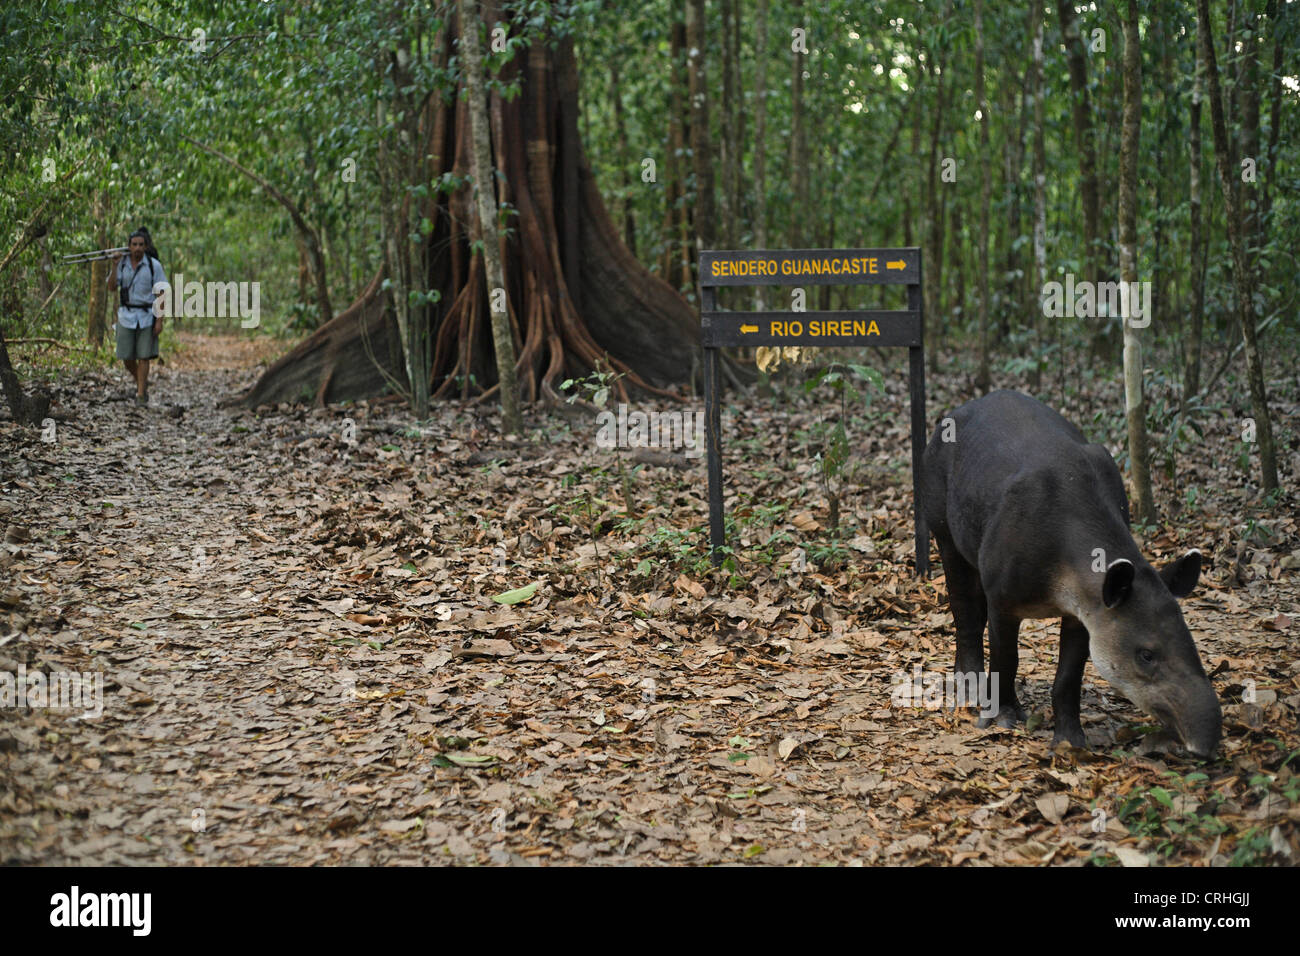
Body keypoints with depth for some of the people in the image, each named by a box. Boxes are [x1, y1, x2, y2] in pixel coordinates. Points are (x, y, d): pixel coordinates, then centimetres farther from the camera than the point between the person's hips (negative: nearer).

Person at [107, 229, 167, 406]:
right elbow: (112, 287, -6)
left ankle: (141, 394, 3)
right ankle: (141, 382, 30)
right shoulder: (122, 263, 1)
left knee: (143, 356, -3)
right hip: (126, 315, 3)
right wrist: (115, 266, -17)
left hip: (146, 316, -3)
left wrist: (160, 320, -10)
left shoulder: (154, 265, -7)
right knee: (126, 357, 4)